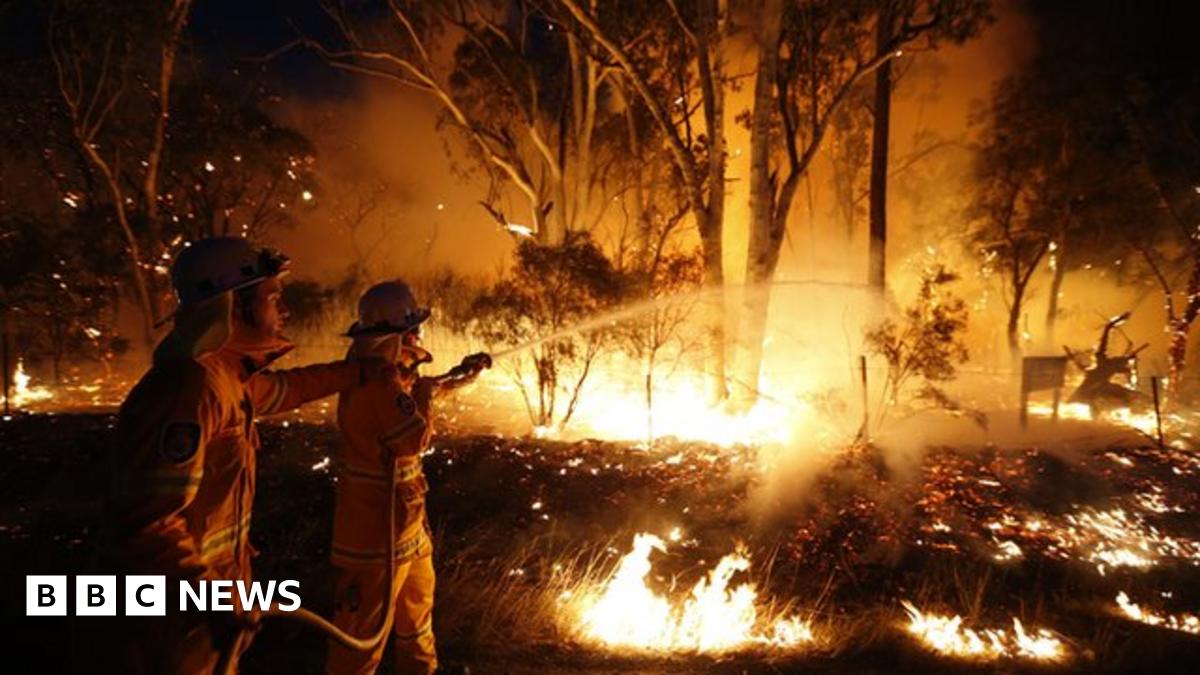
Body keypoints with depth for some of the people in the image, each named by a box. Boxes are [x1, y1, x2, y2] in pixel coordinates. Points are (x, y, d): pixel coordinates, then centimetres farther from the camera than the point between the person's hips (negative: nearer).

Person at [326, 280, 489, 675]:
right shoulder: (380, 380, -26)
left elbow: (417, 391, 25)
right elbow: (416, 438, -27)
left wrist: (459, 375, 20)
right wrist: (424, 392, -13)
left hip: (401, 517, 11)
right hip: (378, 523, -11)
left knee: (417, 597, 27)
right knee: (366, 618, 4)